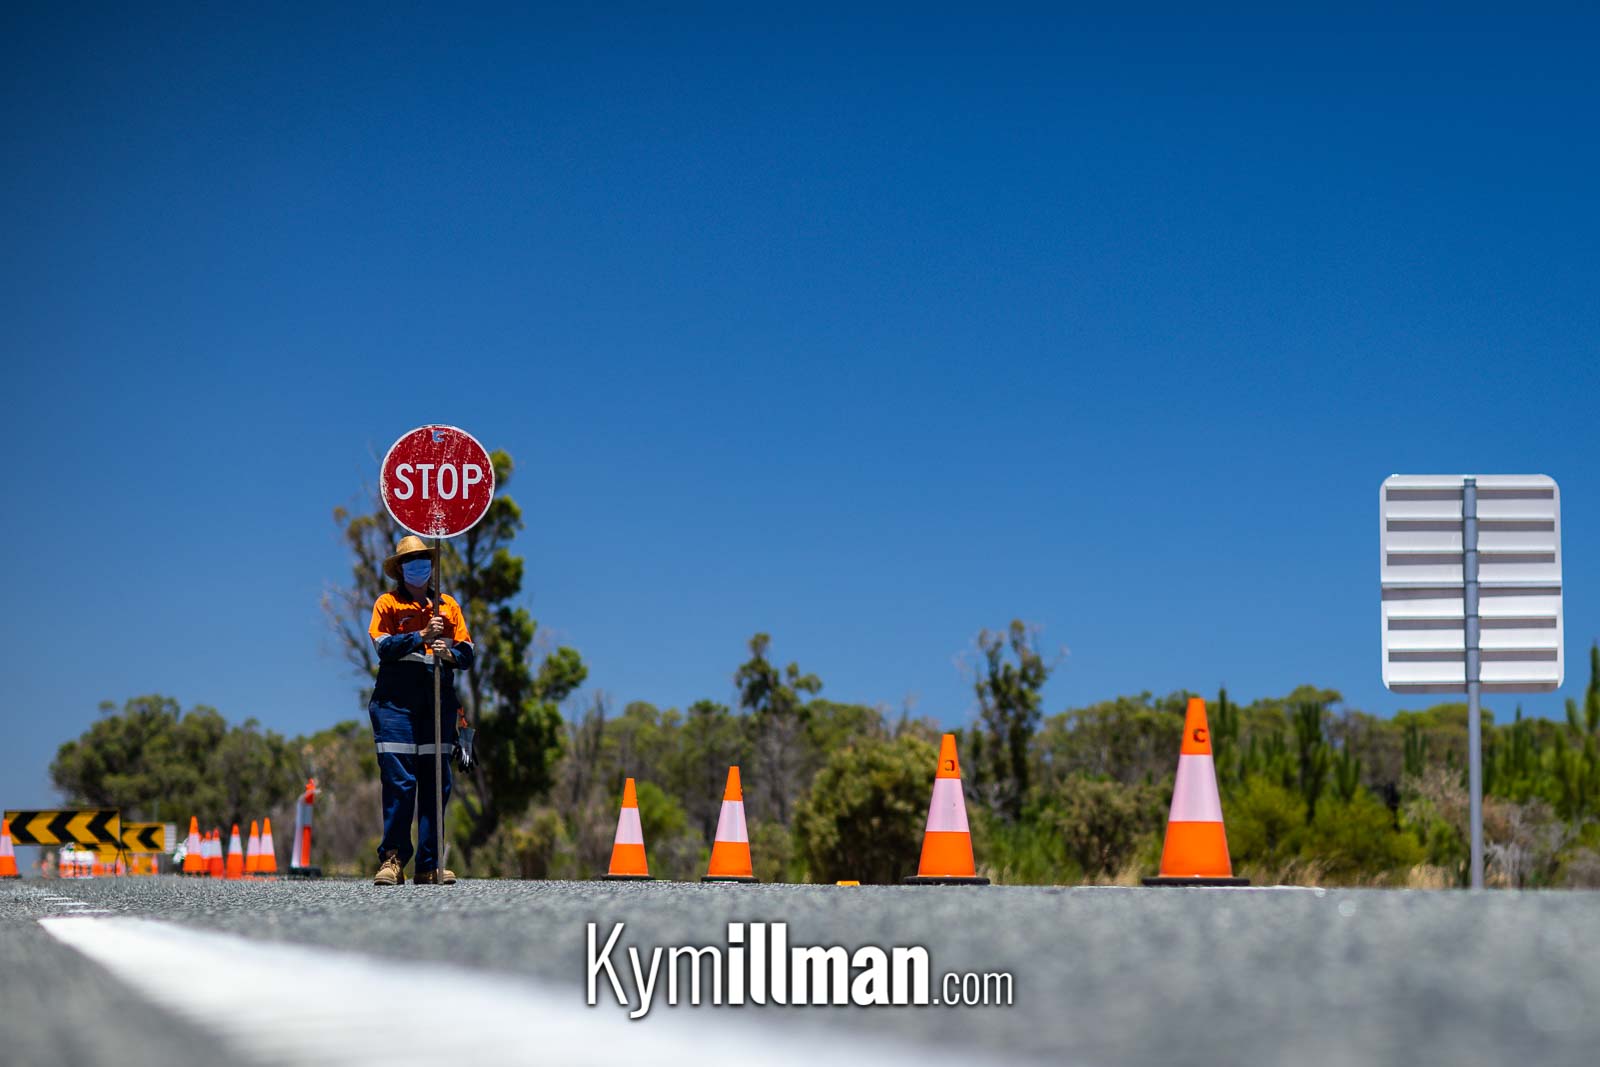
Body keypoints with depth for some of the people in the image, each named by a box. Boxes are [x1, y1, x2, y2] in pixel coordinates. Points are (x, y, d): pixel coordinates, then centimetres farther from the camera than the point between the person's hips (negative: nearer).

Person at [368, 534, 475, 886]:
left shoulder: (448, 605, 18)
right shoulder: (388, 603, 9)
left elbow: (467, 653, 11)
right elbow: (383, 646, -6)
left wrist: (449, 653, -11)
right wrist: (421, 637, -17)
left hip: (439, 699, 3)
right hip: (396, 700, -3)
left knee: (436, 782, -1)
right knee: (398, 781, -9)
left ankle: (430, 865, 1)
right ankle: (392, 860, -5)